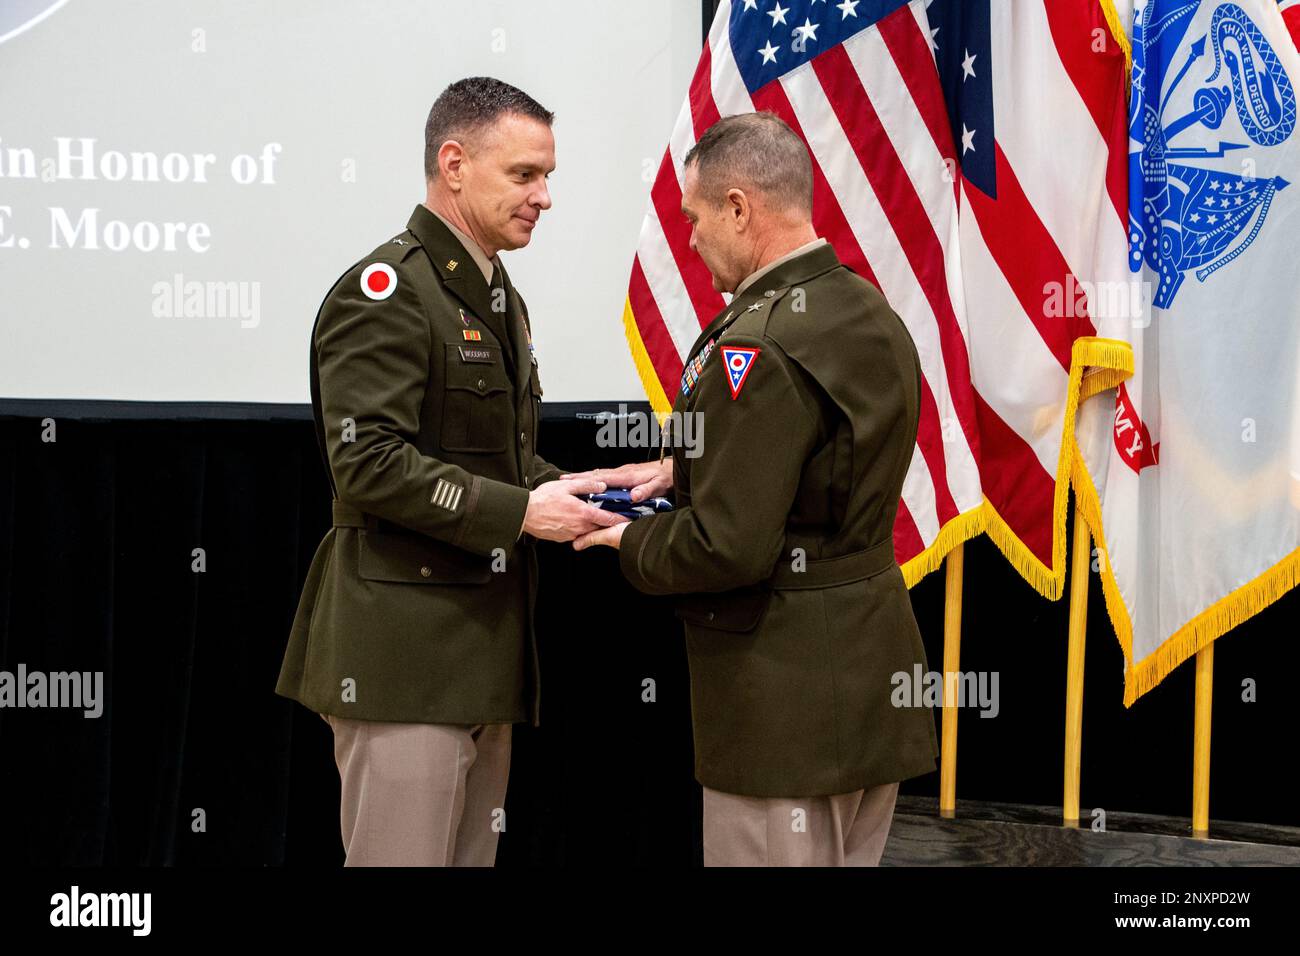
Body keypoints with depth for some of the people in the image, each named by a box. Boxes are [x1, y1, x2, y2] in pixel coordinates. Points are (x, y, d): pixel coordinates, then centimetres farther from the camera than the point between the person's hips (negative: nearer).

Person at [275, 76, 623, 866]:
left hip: (484, 648, 9)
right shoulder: (385, 291, -12)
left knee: (473, 855, 14)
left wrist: (563, 491, 5)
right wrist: (519, 511, -20)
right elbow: (366, 461, -21)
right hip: (406, 650, -9)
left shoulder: (500, 300, 18)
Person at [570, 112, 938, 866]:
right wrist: (683, 471, 14)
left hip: (786, 695, -9)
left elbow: (729, 549, -23)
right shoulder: (875, 315, 8)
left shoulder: (756, 348, -21)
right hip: (875, 674, 9)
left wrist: (630, 542, -5)